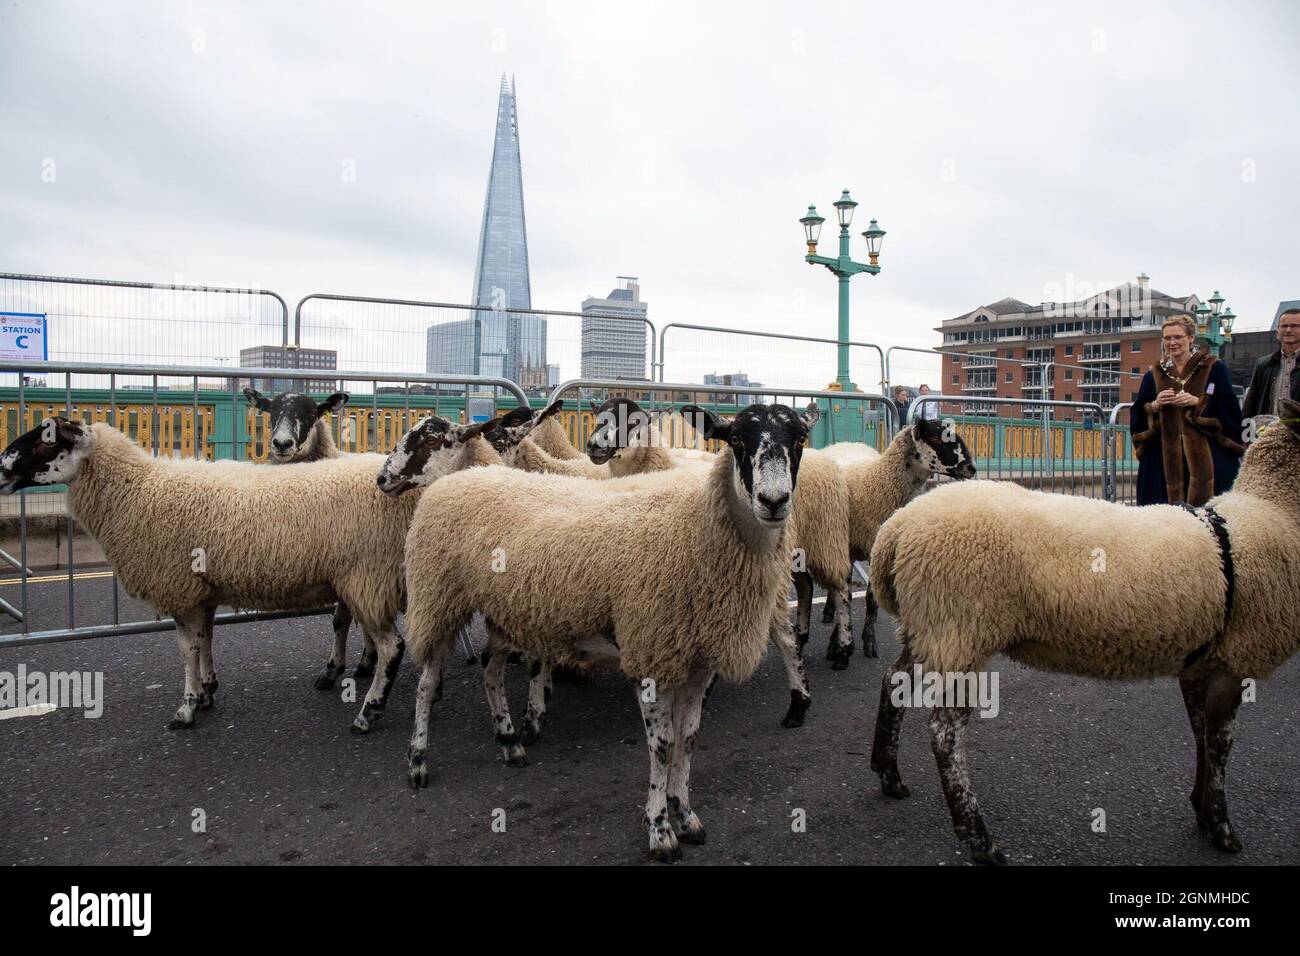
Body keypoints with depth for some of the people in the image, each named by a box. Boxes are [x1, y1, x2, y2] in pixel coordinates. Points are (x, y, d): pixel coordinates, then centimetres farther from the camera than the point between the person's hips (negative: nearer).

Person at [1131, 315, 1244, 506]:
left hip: (1207, 456, -2)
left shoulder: (1213, 368, 6)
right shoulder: (1154, 375, 13)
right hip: (1165, 458, 2)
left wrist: (1198, 402, -13)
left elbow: (1229, 409, 0)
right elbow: (1138, 417, 11)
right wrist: (1155, 405, -8)